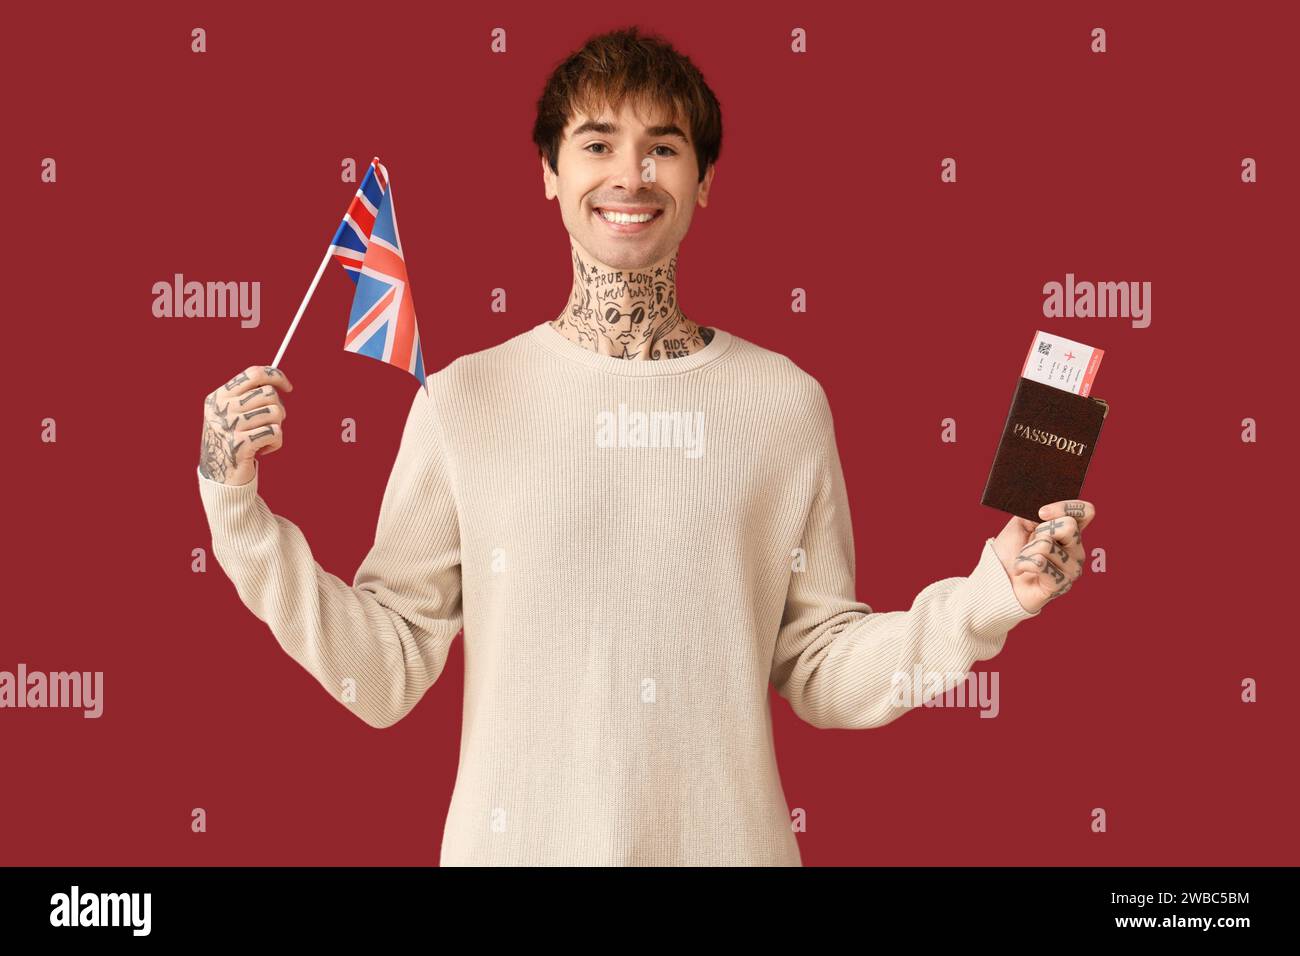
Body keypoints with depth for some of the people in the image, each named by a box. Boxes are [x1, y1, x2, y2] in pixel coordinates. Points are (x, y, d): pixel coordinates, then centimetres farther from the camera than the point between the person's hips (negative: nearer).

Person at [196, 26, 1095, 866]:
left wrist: (985, 600, -10)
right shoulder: (464, 399, -5)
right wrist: (240, 515, -11)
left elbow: (818, 672, 1)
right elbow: (381, 674, -3)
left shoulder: (784, 403, -3)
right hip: (516, 840, 0)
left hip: (727, 840, 1)